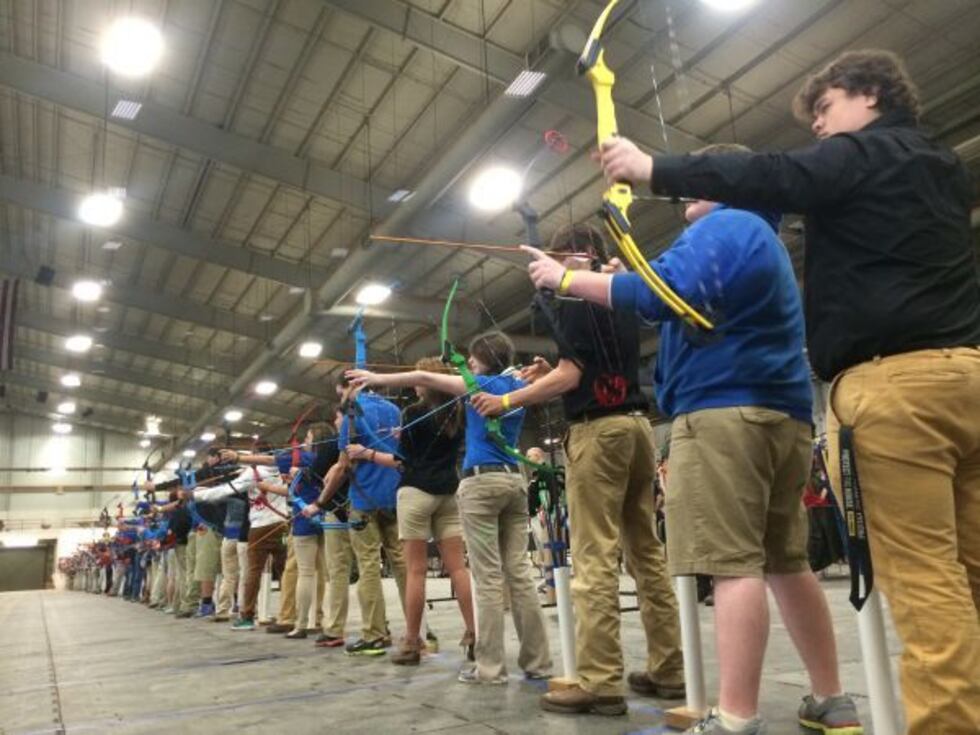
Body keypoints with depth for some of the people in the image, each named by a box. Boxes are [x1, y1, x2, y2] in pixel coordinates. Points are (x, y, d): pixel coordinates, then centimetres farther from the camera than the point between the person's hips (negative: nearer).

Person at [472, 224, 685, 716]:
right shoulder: (621, 300, 19)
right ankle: (668, 669, 16)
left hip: (597, 429, -8)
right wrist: (550, 372, 18)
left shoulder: (576, 298, -5)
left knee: (595, 557, -7)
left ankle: (600, 683, -5)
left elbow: (571, 376, -13)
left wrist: (507, 401, -7)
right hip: (636, 424, 9)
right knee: (646, 549, 10)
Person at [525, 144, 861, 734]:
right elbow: (696, 299, 34)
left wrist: (568, 279, -9)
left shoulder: (723, 225, -2)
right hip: (783, 414, 10)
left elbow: (665, 293, -18)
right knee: (786, 562, 13)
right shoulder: (764, 237, 30)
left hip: (725, 410, -10)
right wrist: (619, 278, 24)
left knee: (734, 562, -11)